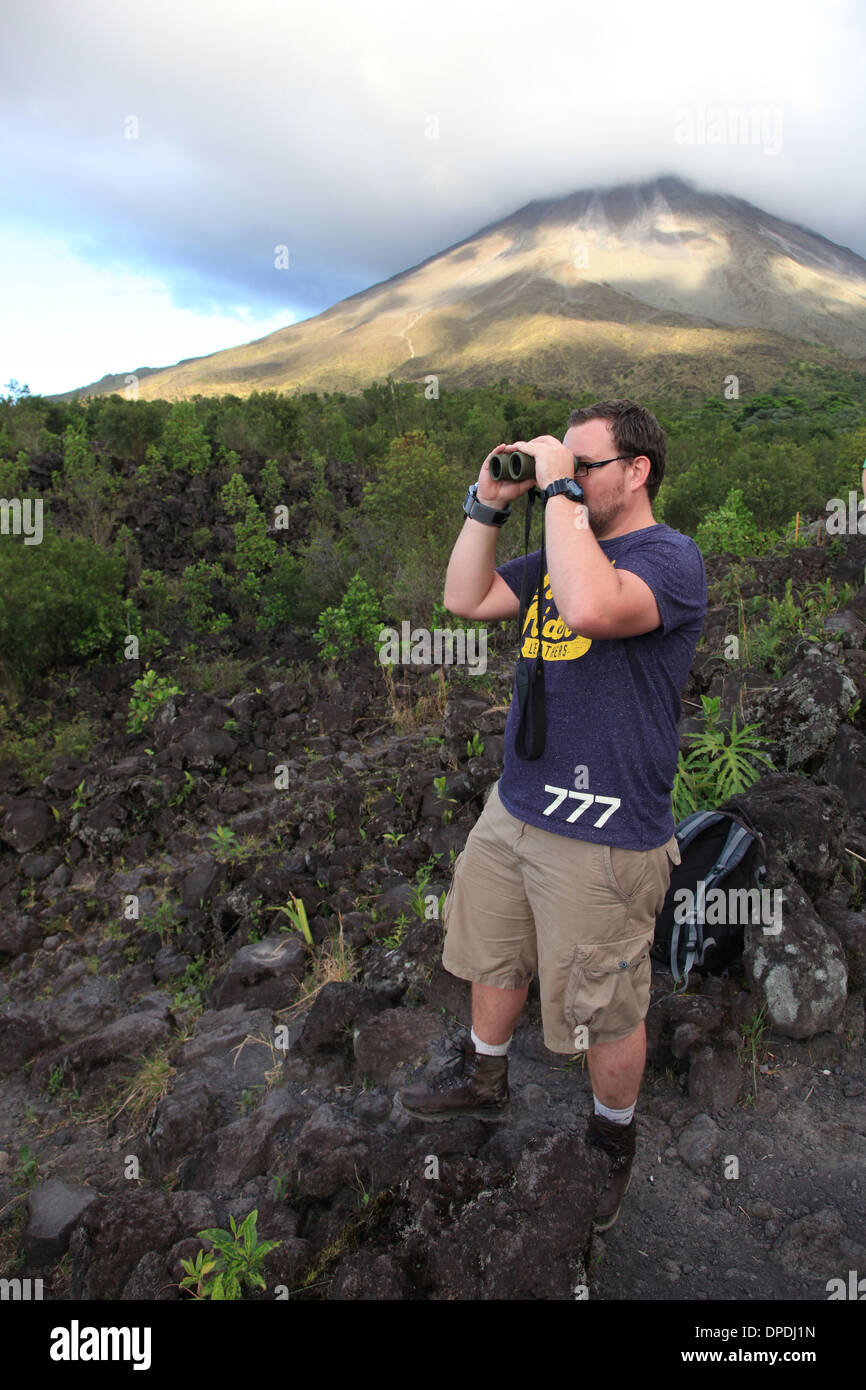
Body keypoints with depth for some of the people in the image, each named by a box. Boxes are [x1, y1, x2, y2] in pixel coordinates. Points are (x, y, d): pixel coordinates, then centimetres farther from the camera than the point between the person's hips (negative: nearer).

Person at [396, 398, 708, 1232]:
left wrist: (559, 490, -26)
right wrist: (488, 504, 3)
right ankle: (484, 1080, 51)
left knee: (605, 1012, 10)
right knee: (493, 955, 25)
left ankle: (613, 1141, 38)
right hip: (514, 806, 8)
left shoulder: (671, 557, -15)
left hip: (603, 834, -8)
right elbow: (466, 600, 11)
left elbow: (591, 607, -37)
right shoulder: (567, 549, 11)